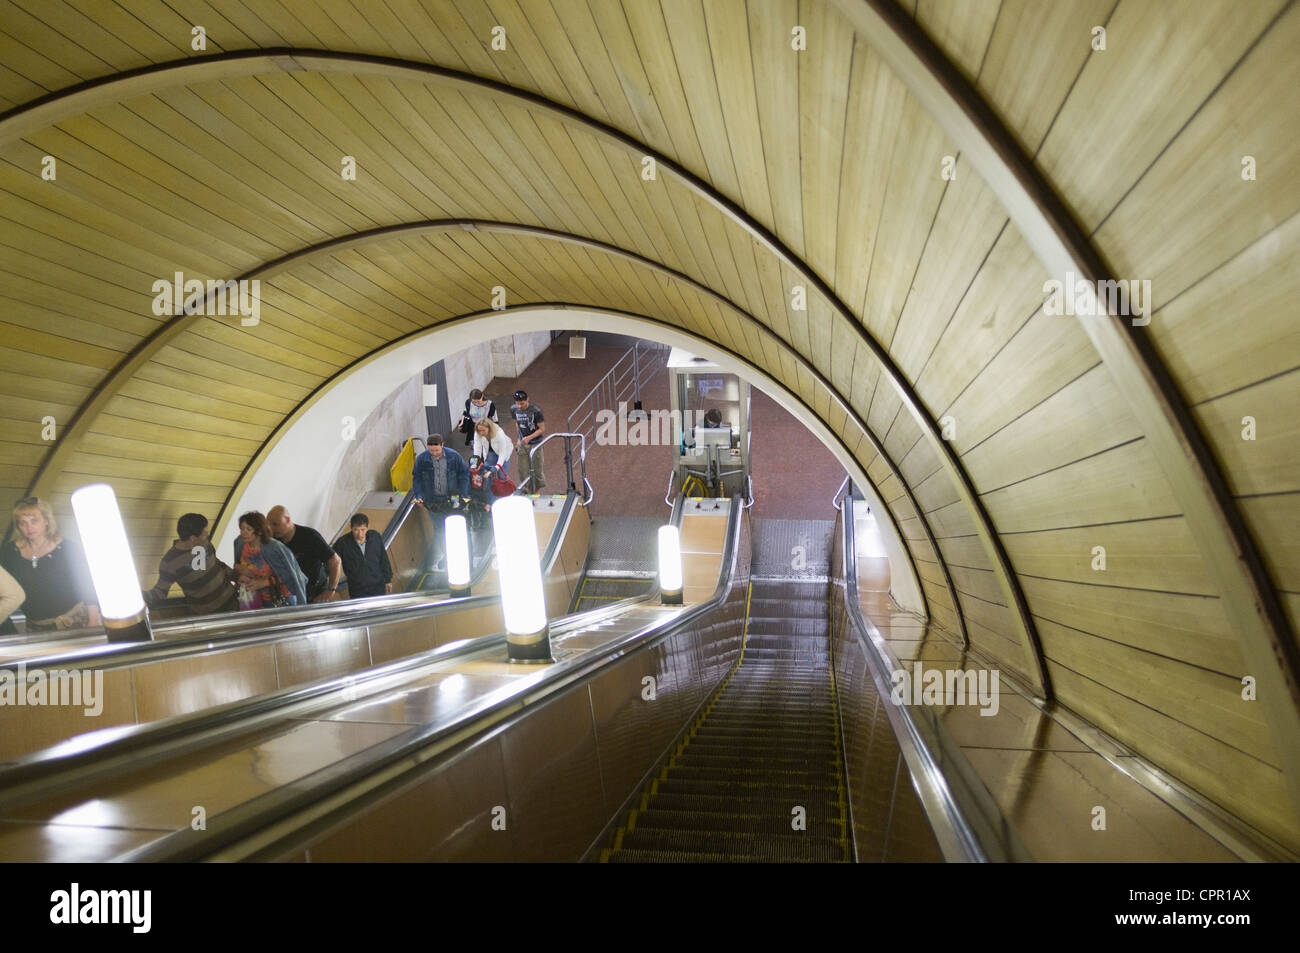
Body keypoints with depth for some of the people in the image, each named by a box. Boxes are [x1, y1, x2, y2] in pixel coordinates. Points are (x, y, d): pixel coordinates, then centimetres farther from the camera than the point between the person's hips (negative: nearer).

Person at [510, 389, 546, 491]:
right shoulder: (513, 408, -6)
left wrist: (529, 437, -28)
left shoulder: (536, 410, -21)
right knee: (523, 471, 2)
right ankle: (529, 492, 18)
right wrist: (520, 437, 14)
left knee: (536, 471, 5)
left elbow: (542, 429, -16)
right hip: (522, 443, 4)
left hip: (535, 443, -4)